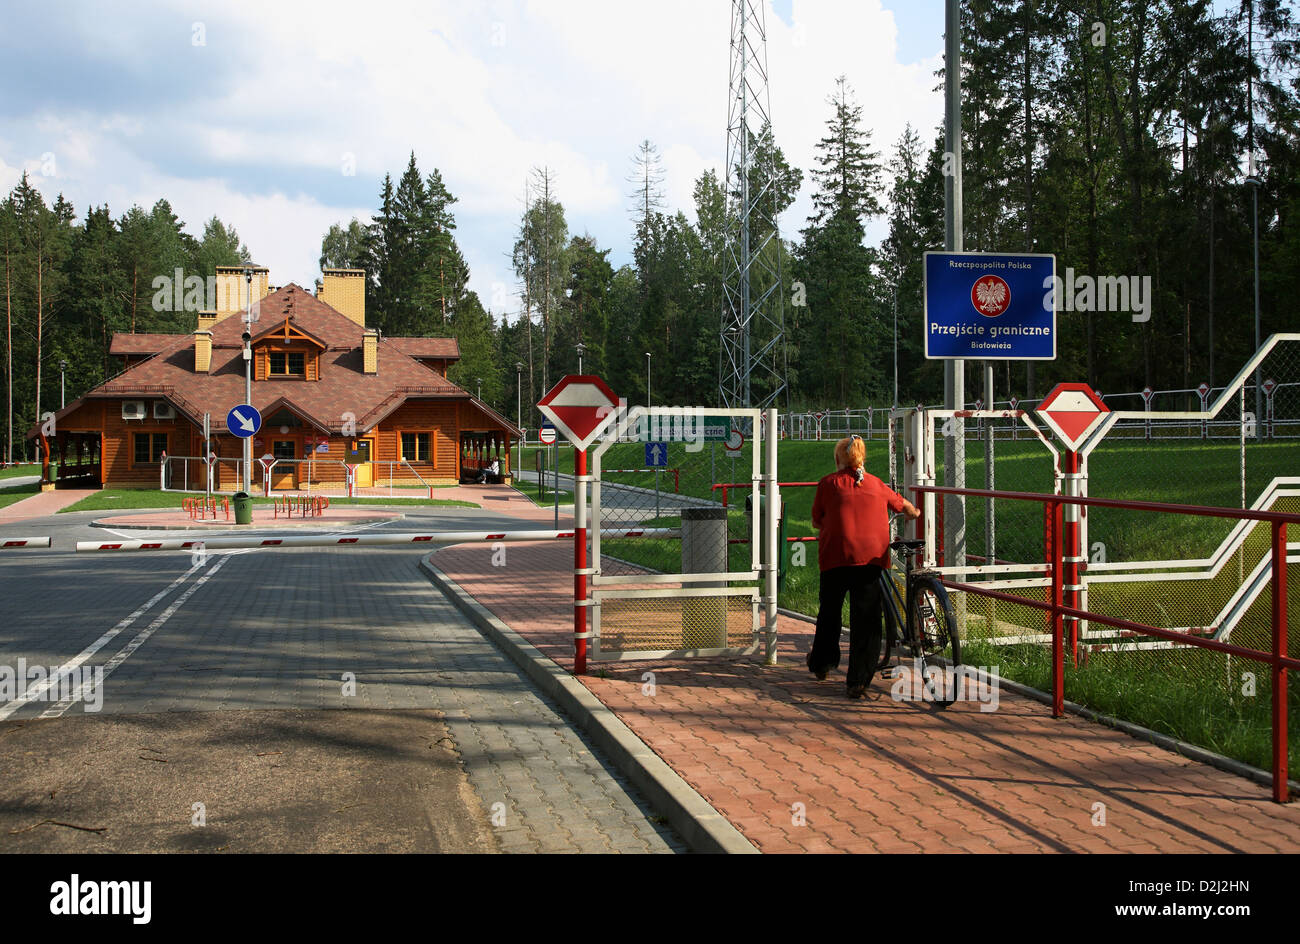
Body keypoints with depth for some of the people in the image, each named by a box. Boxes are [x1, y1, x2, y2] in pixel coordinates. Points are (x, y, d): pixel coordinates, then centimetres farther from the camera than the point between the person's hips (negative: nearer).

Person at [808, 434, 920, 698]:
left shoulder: (828, 483, 8)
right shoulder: (877, 484, 15)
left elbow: (816, 522, 14)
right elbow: (905, 506, 30)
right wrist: (915, 513, 53)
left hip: (836, 557, -1)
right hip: (871, 557, 1)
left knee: (829, 612, 18)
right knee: (866, 619, 3)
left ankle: (821, 664, 33)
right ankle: (858, 682, 1)